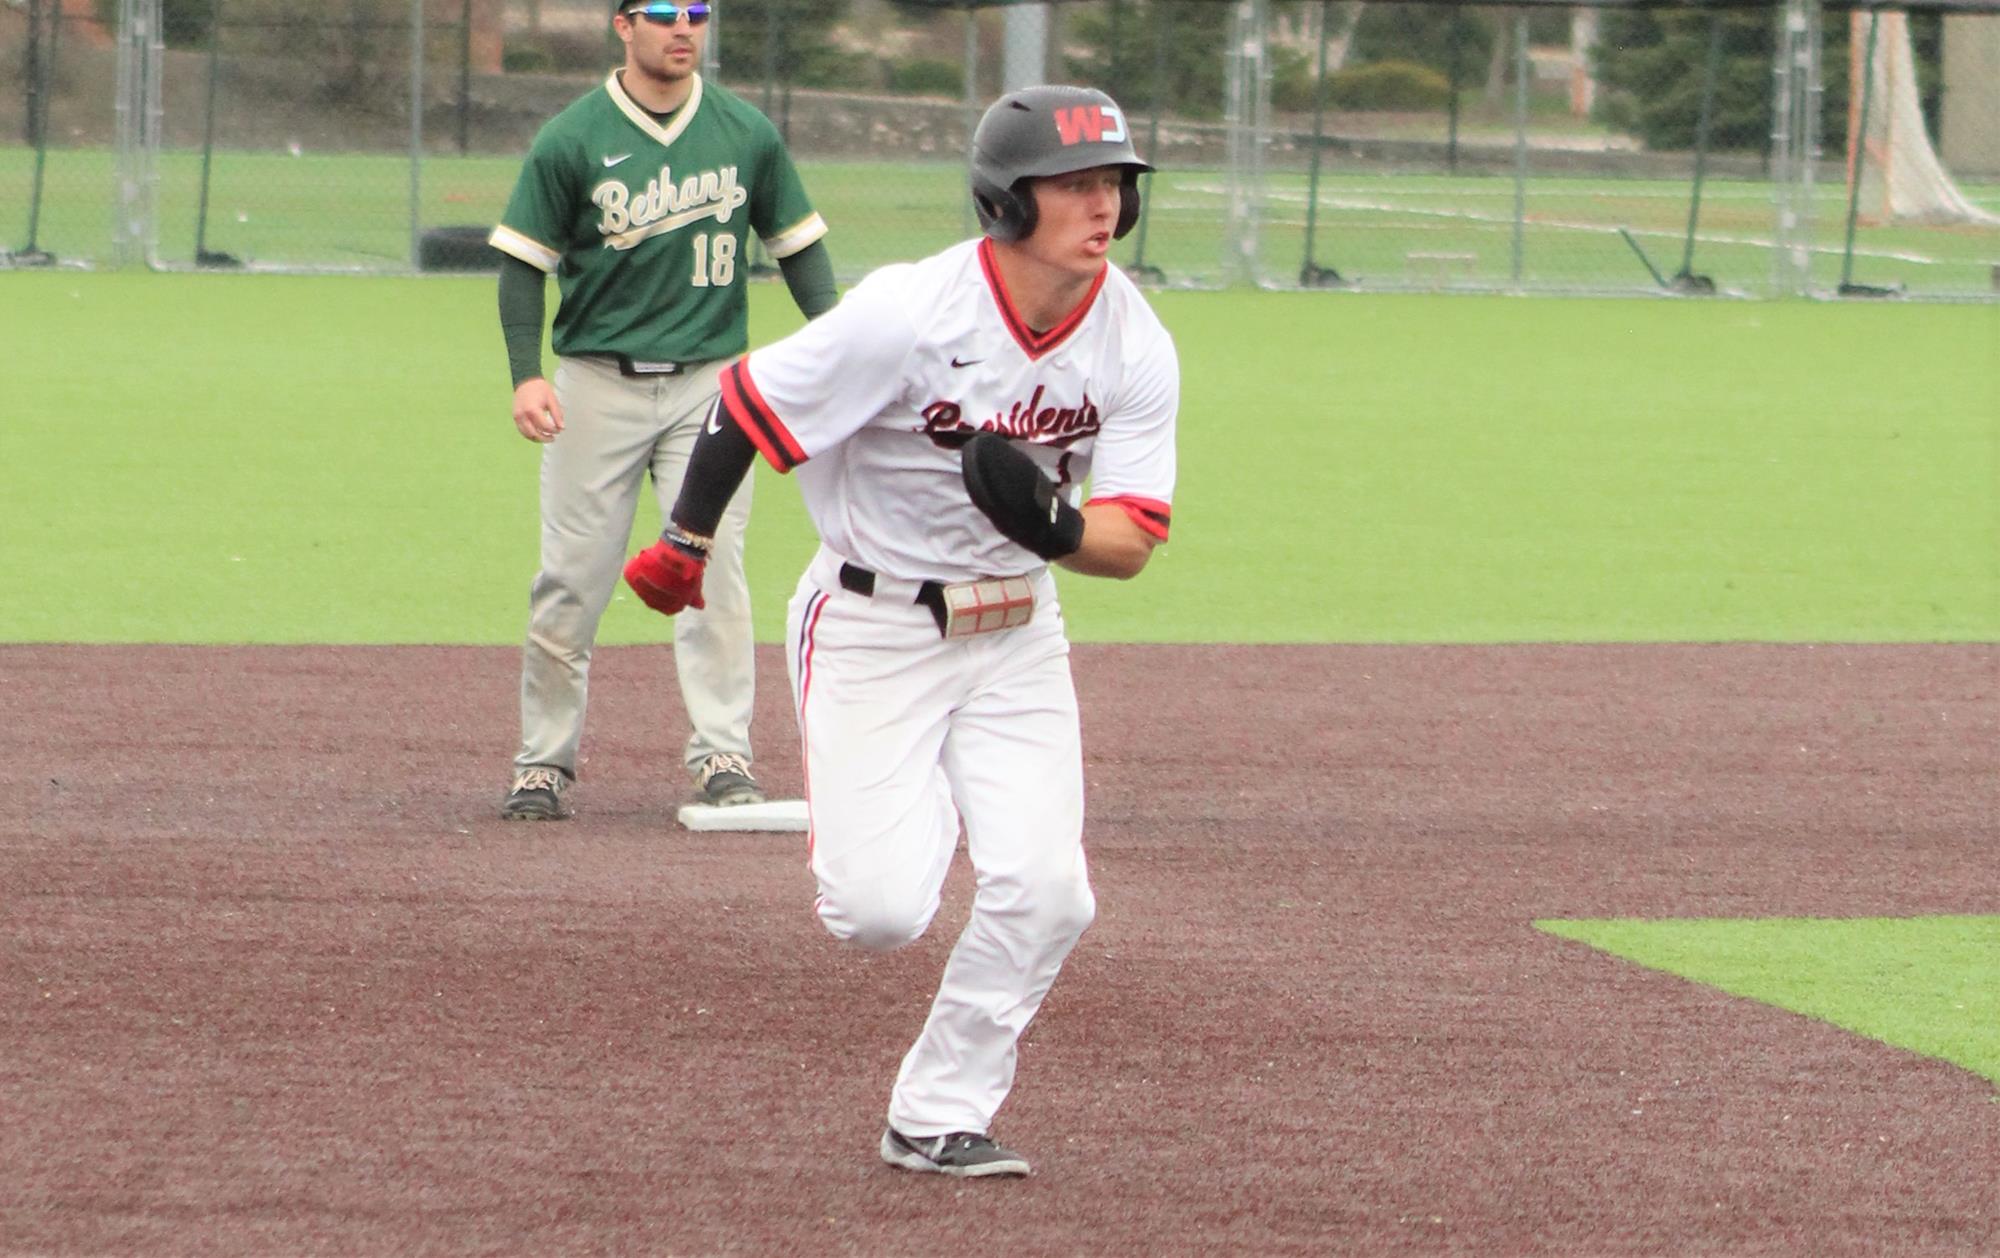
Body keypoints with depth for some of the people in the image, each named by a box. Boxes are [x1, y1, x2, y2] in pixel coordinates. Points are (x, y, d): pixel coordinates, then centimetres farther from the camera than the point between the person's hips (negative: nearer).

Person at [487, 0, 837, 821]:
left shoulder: (748, 135, 5)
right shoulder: (571, 140, -2)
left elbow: (797, 243, 13)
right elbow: (524, 262, -1)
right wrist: (526, 375, -13)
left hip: (711, 381, 1)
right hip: (596, 383, -1)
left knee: (714, 566, -8)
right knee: (572, 579, 0)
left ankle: (723, 755, -6)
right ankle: (545, 762, 10)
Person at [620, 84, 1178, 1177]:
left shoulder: (1136, 348, -10)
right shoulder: (912, 316, -24)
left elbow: (1132, 543, -9)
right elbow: (748, 399, -12)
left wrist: (1053, 526, -31)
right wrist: (685, 541, -2)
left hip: (1016, 635, 4)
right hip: (872, 626, -4)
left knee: (1043, 892, -12)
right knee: (880, 911, -14)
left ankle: (939, 1117, 7)